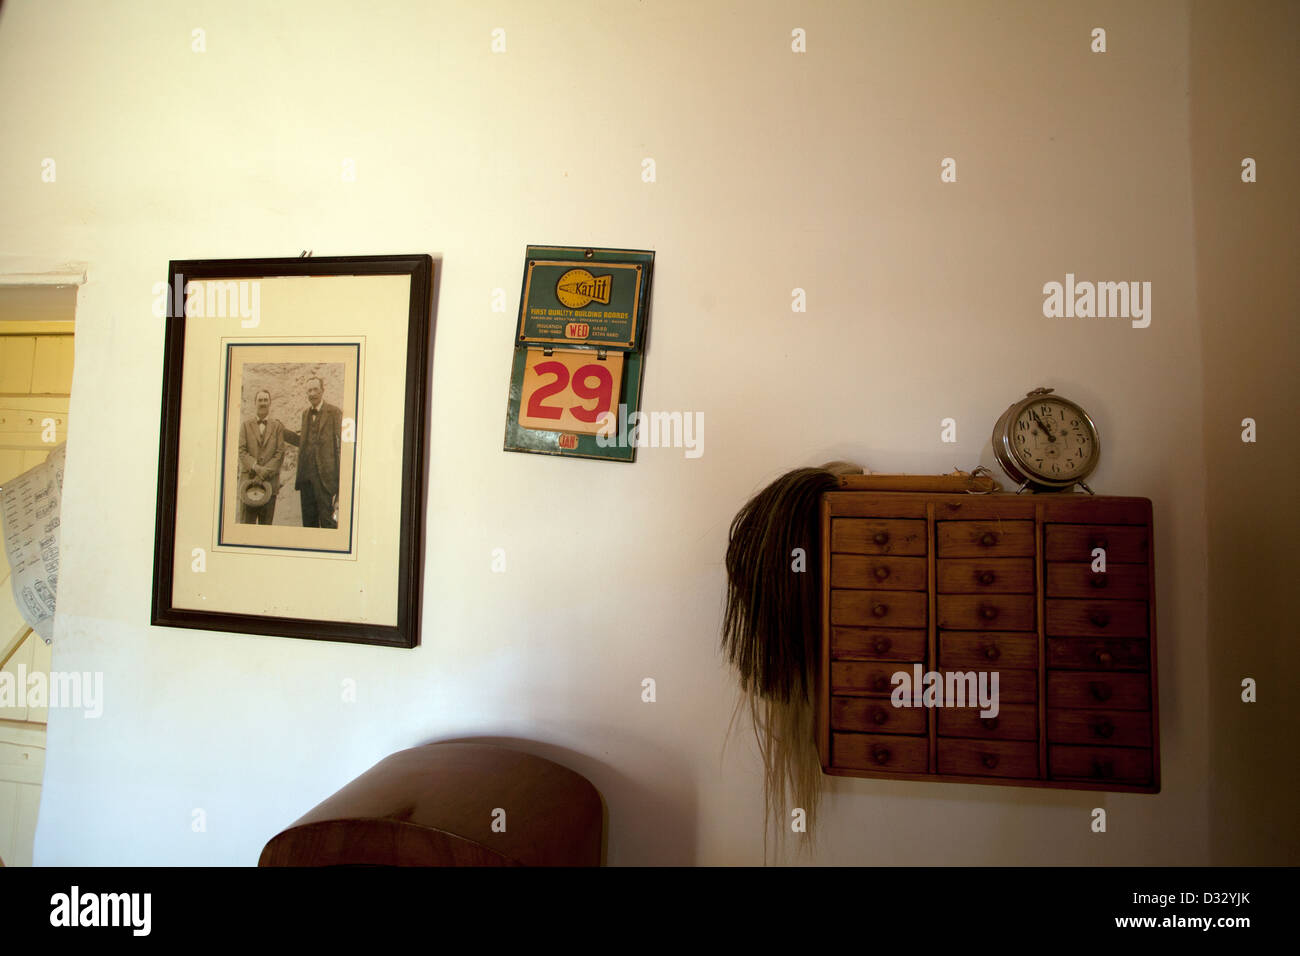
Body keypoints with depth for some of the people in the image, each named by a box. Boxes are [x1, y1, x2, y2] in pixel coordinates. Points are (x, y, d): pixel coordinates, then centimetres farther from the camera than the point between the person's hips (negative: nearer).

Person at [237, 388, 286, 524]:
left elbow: (280, 454, 1)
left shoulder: (277, 426, 10)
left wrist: (265, 472, -11)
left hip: (270, 482, -1)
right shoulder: (246, 425, 13)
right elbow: (241, 451, 3)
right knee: (246, 523, -2)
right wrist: (256, 467, -13)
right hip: (248, 479, 1)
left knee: (266, 524, 0)